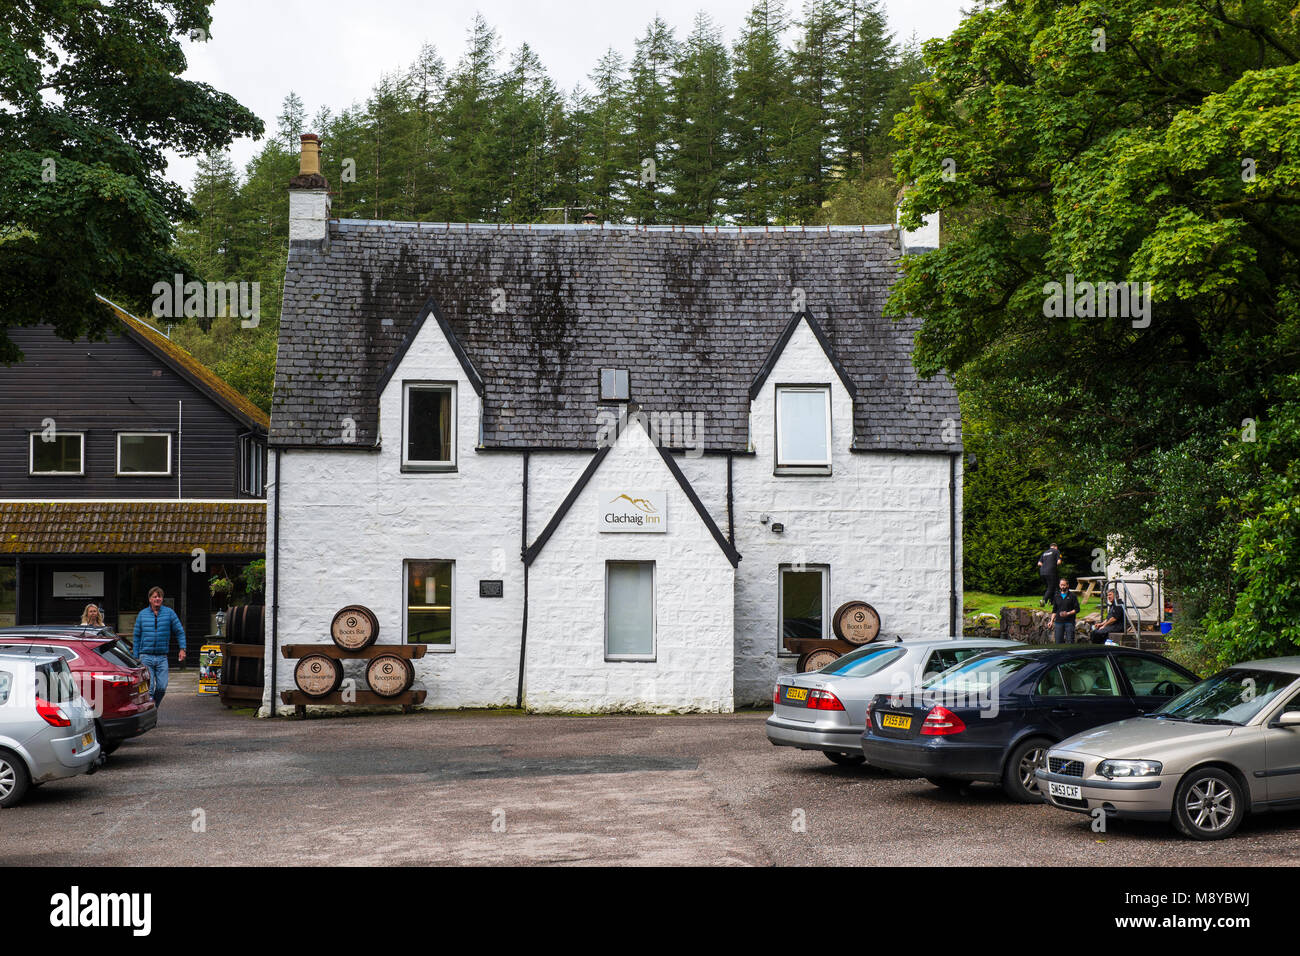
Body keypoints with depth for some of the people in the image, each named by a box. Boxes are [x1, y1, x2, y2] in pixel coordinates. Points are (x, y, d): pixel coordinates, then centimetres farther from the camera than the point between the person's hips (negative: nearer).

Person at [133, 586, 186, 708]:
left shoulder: (169, 613, 4)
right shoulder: (142, 615, 6)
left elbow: (180, 632, 8)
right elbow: (137, 636, 11)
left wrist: (182, 649, -2)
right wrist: (136, 656, 8)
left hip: (162, 657, 1)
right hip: (146, 656, -1)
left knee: (162, 686, -3)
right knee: (149, 687, -6)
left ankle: (154, 707, 19)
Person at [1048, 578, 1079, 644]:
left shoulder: (1072, 596, 2)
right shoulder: (1056, 596, 12)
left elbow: (1077, 609, 0)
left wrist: (1068, 613, -15)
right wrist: (1051, 621, 6)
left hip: (1069, 622, -3)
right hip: (1058, 622, 3)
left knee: (1070, 642, -6)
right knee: (1058, 641, 0)